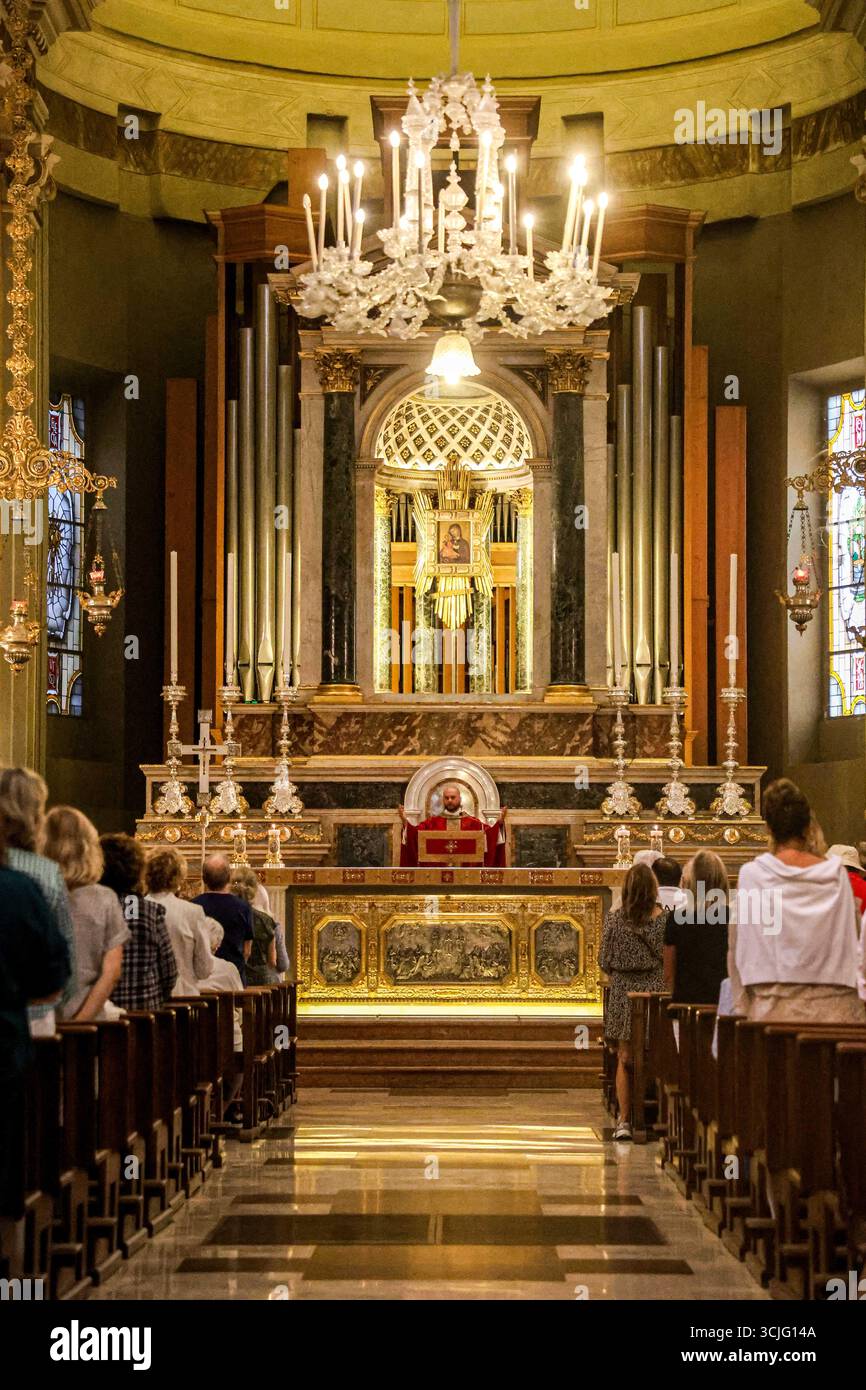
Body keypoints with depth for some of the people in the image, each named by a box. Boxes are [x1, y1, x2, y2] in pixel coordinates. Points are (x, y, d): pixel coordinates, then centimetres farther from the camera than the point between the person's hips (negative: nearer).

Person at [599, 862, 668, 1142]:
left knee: (624, 1059, 7)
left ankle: (624, 1121, 2)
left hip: (623, 993, 1)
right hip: (655, 992, -1)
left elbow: (604, 962, 1)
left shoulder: (614, 918, -4)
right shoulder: (664, 918, -8)